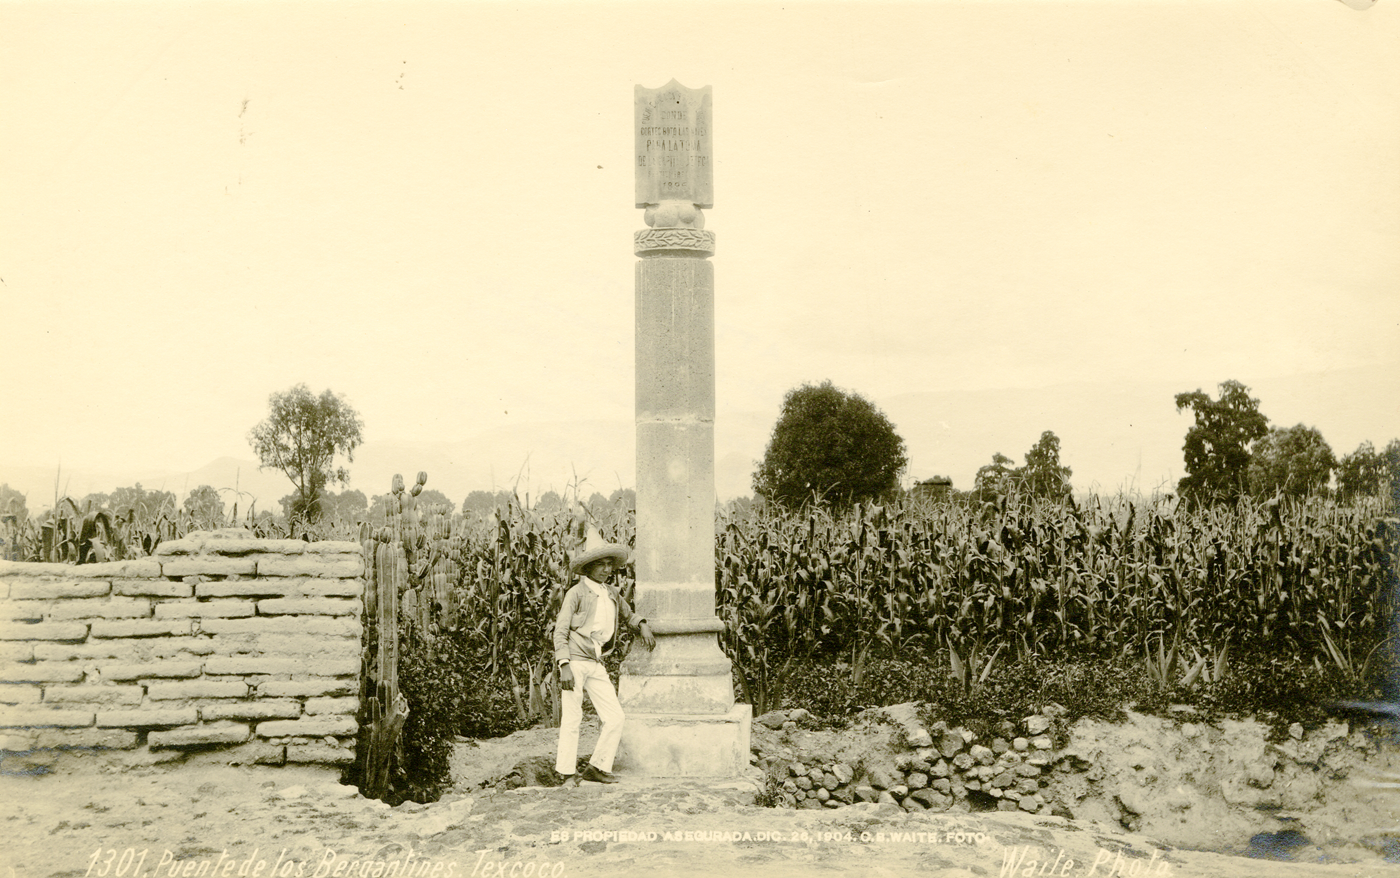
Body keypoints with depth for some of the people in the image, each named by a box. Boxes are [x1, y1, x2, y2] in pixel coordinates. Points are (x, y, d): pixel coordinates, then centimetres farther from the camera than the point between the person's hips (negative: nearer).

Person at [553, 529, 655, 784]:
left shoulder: (612, 593, 14)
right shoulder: (577, 593, -6)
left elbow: (628, 614, 34)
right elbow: (560, 632, -8)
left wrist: (642, 625, 12)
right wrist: (564, 666, -17)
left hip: (596, 663, 6)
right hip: (575, 661, -6)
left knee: (615, 717, 1)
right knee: (572, 718, -4)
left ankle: (597, 768, 13)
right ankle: (567, 772, 9)